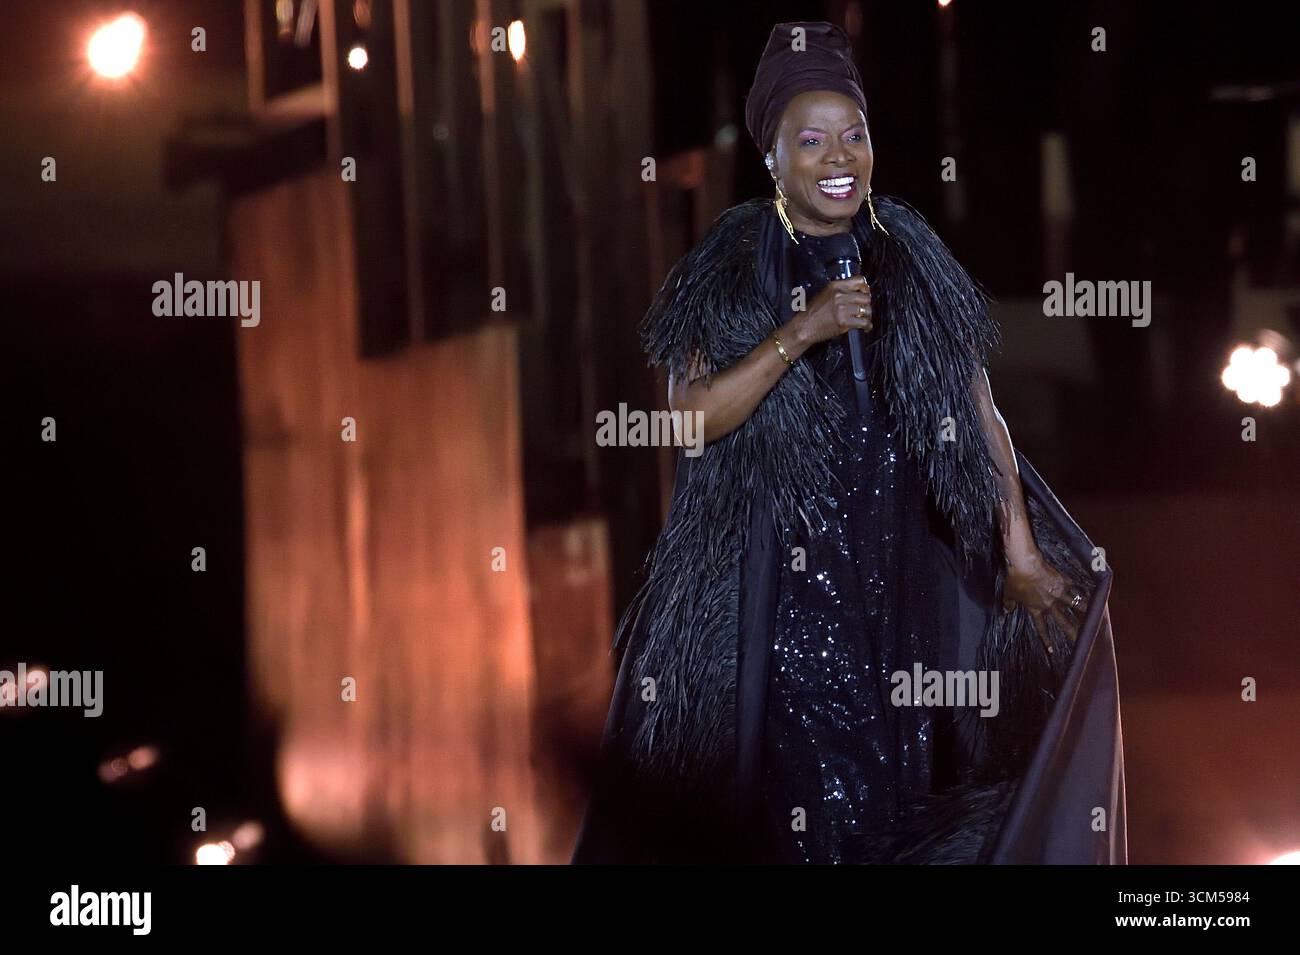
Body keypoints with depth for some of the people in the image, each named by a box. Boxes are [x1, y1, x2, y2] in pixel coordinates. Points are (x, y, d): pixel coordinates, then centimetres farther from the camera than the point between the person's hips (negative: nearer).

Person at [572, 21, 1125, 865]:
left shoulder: (915, 259, 6)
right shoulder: (732, 270, 0)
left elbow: (979, 409, 5)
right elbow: (691, 415, -9)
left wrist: (1020, 551, -1)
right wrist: (801, 333, -19)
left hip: (915, 567, 2)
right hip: (785, 575, -2)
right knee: (809, 789, -6)